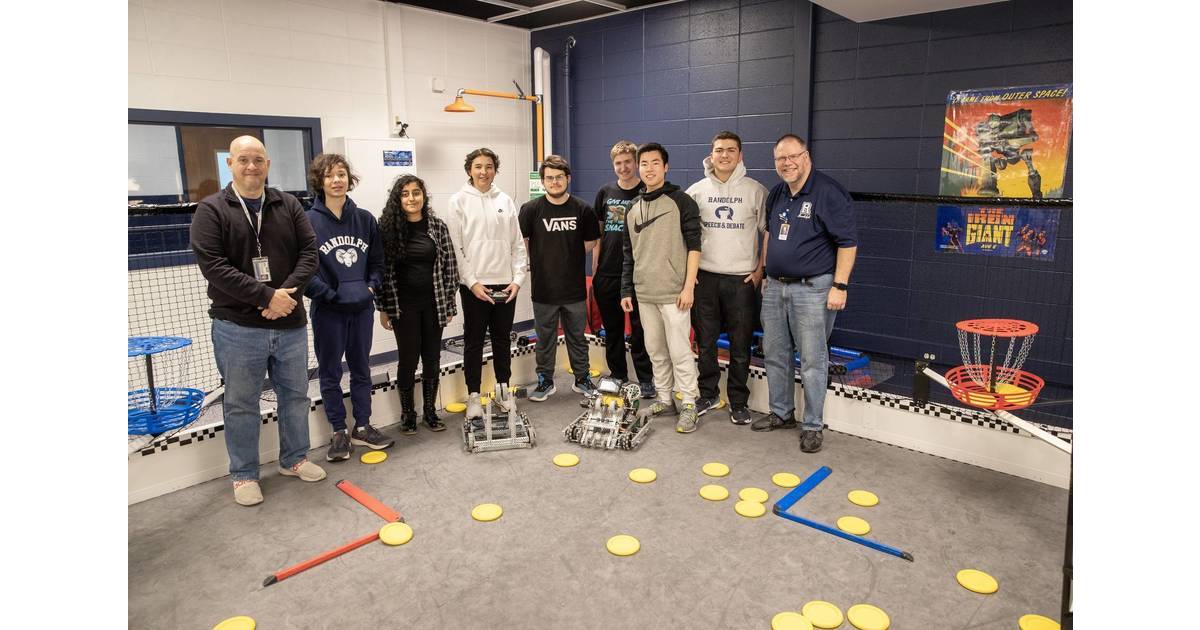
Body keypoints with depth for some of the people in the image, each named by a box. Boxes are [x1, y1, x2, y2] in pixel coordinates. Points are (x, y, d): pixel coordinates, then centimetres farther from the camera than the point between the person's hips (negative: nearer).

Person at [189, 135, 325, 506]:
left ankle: (294, 459, 33)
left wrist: (288, 292, -15)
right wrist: (266, 296, -19)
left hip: (290, 323, 3)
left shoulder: (288, 206, 6)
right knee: (241, 404, 8)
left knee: (295, 395, 14)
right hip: (238, 327, -3)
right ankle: (244, 474, 24)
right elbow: (212, 266, -13)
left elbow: (309, 252, 0)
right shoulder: (211, 210, -4)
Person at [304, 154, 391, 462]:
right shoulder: (309, 221, -9)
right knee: (330, 373, 8)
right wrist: (330, 294, -13)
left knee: (361, 369, 13)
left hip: (362, 308, 4)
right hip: (328, 311, -3)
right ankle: (339, 433, 21)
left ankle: (362, 428, 27)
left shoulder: (365, 219, 4)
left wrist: (372, 287, -2)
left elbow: (377, 261, 11)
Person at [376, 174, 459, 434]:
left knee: (432, 359, 9)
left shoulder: (438, 226, 1)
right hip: (403, 305, -2)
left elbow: (449, 266, 3)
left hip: (434, 303, 2)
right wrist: (383, 308, -2)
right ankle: (407, 414, 22)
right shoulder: (388, 228, -3)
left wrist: (449, 304, 1)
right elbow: (382, 269, -1)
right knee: (408, 360, 5)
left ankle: (430, 412, 25)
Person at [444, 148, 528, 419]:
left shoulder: (505, 200, 8)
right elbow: (455, 247, -6)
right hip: (474, 285, -3)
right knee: (474, 341, 5)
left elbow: (518, 244, 7)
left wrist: (518, 279, -2)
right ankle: (473, 396, 15)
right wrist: (472, 282, -13)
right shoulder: (459, 201, -2)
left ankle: (504, 389, 27)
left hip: (505, 284, 3)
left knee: (502, 338, 13)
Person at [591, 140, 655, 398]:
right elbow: (597, 233, 13)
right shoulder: (605, 192, 9)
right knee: (612, 329, 12)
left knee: (639, 328, 2)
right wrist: (594, 270, 10)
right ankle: (617, 377, 25)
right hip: (607, 274, 4)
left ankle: (645, 379, 13)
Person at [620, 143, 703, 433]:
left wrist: (688, 286, -14)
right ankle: (663, 398, 27)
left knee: (679, 350, -3)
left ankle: (689, 405, 9)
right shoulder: (633, 209, 13)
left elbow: (694, 246, -8)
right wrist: (626, 290, 12)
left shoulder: (681, 201, -5)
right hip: (644, 294, 6)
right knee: (655, 350, 14)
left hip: (673, 293, -6)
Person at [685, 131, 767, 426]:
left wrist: (761, 270, -3)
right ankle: (708, 395, 25)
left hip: (742, 279, -1)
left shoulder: (756, 191, 0)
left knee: (740, 344, 4)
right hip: (704, 277, 2)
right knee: (705, 341, 9)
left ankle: (738, 402, 18)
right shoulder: (696, 191, 5)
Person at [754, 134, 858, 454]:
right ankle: (781, 413, 30)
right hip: (775, 287, 7)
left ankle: (813, 425, 12)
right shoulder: (776, 194, 11)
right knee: (775, 354, 14)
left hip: (812, 289, -7)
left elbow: (847, 242, -13)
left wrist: (840, 286, -16)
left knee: (812, 360, -1)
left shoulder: (828, 192, -11)